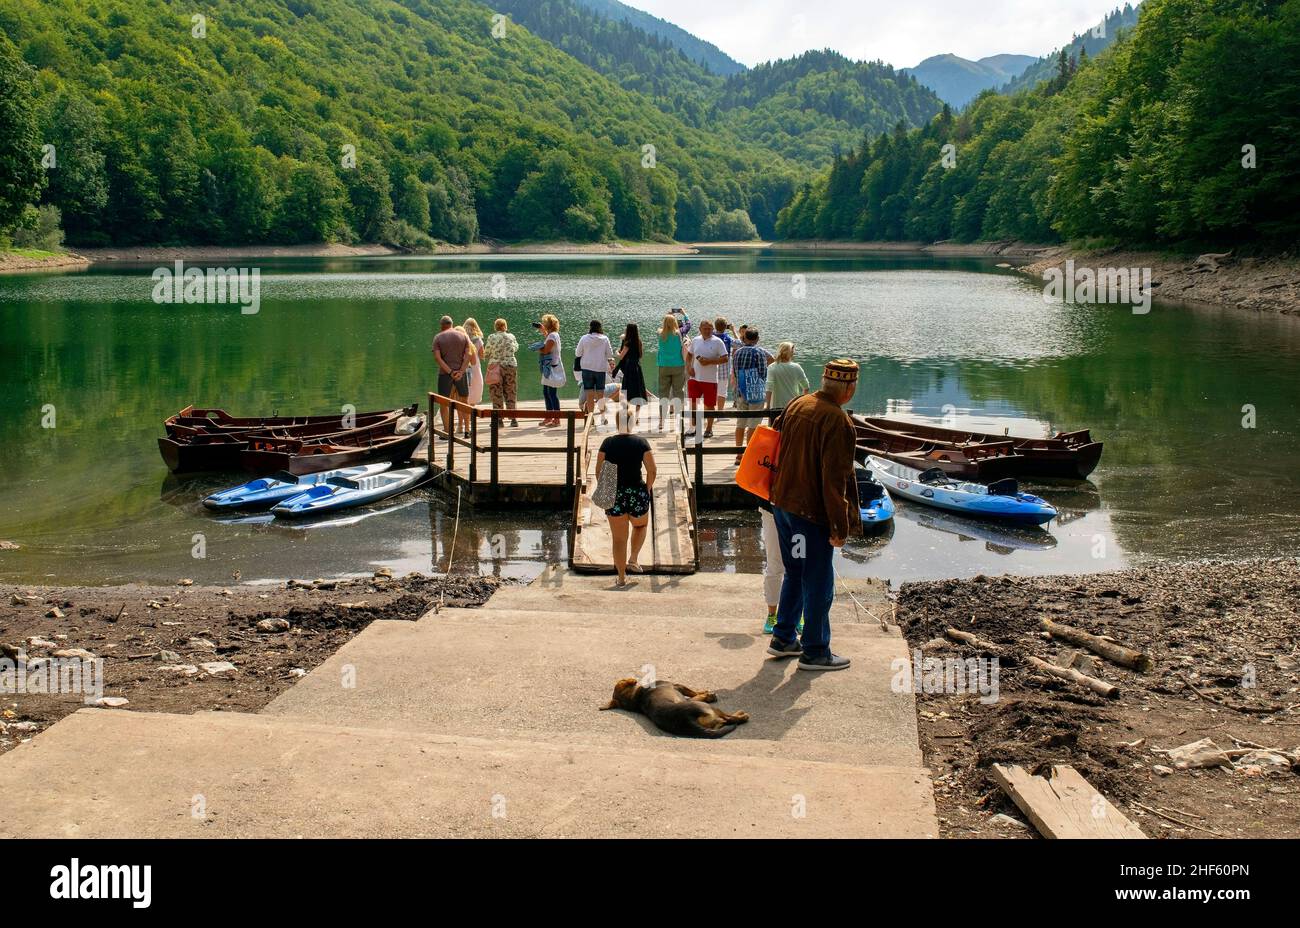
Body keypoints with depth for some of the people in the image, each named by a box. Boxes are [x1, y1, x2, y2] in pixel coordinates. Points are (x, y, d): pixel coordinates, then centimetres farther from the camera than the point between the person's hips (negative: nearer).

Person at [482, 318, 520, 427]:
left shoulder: (491, 338, -8)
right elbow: (516, 348, 18)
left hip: (495, 367, -2)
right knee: (511, 394, 10)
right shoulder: (511, 337, 0)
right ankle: (514, 419, 9)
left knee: (497, 395, 4)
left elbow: (486, 354, -3)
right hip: (511, 366, 2)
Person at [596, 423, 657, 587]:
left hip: (614, 495, 1)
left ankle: (622, 577, 16)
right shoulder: (641, 442, -5)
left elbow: (599, 471, -2)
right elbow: (652, 471, -6)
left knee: (619, 538, 11)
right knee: (641, 526, 30)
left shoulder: (607, 443, -3)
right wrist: (646, 490, 8)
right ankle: (633, 559, 20)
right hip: (637, 492, 0)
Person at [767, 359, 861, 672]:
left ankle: (784, 638, 30)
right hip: (812, 514, -8)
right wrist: (840, 528, -15)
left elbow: (778, 448, 15)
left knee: (795, 574, 22)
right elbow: (835, 479, -21)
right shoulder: (838, 422, -20)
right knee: (818, 583, 5)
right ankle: (814, 652, 15)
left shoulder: (797, 405, 4)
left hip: (783, 504, 8)